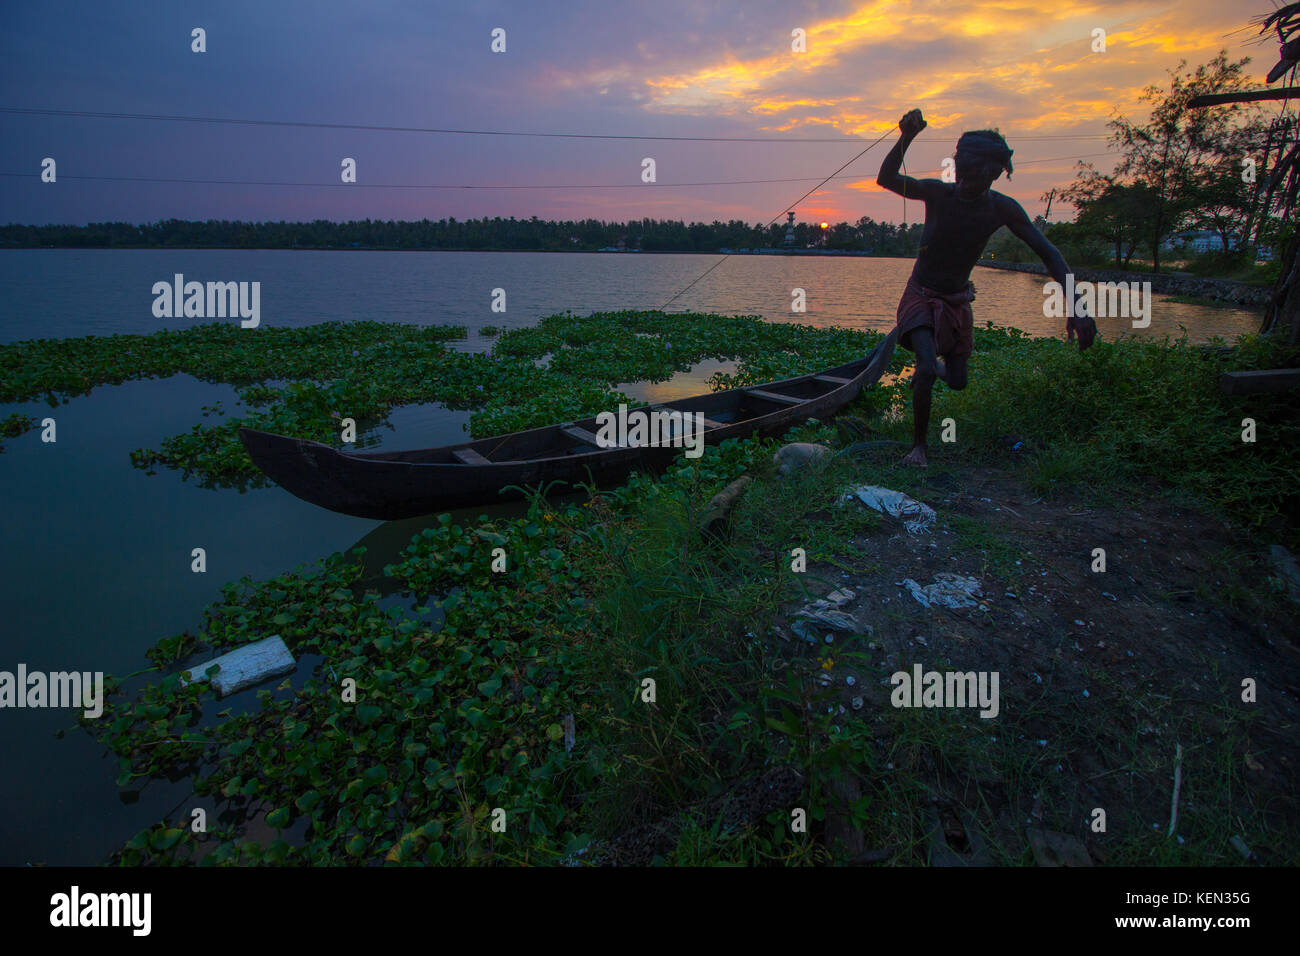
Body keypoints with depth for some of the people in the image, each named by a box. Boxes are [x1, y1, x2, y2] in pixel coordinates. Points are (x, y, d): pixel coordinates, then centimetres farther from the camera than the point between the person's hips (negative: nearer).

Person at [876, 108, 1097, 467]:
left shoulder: (1002, 209, -13)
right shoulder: (939, 193, -18)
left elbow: (1048, 253, -10)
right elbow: (887, 179, -33)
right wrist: (906, 138, -51)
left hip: (958, 301, 4)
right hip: (920, 294, -3)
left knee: (957, 382, 11)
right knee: (927, 369, -25)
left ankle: (928, 364, 48)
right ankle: (918, 445, -7)